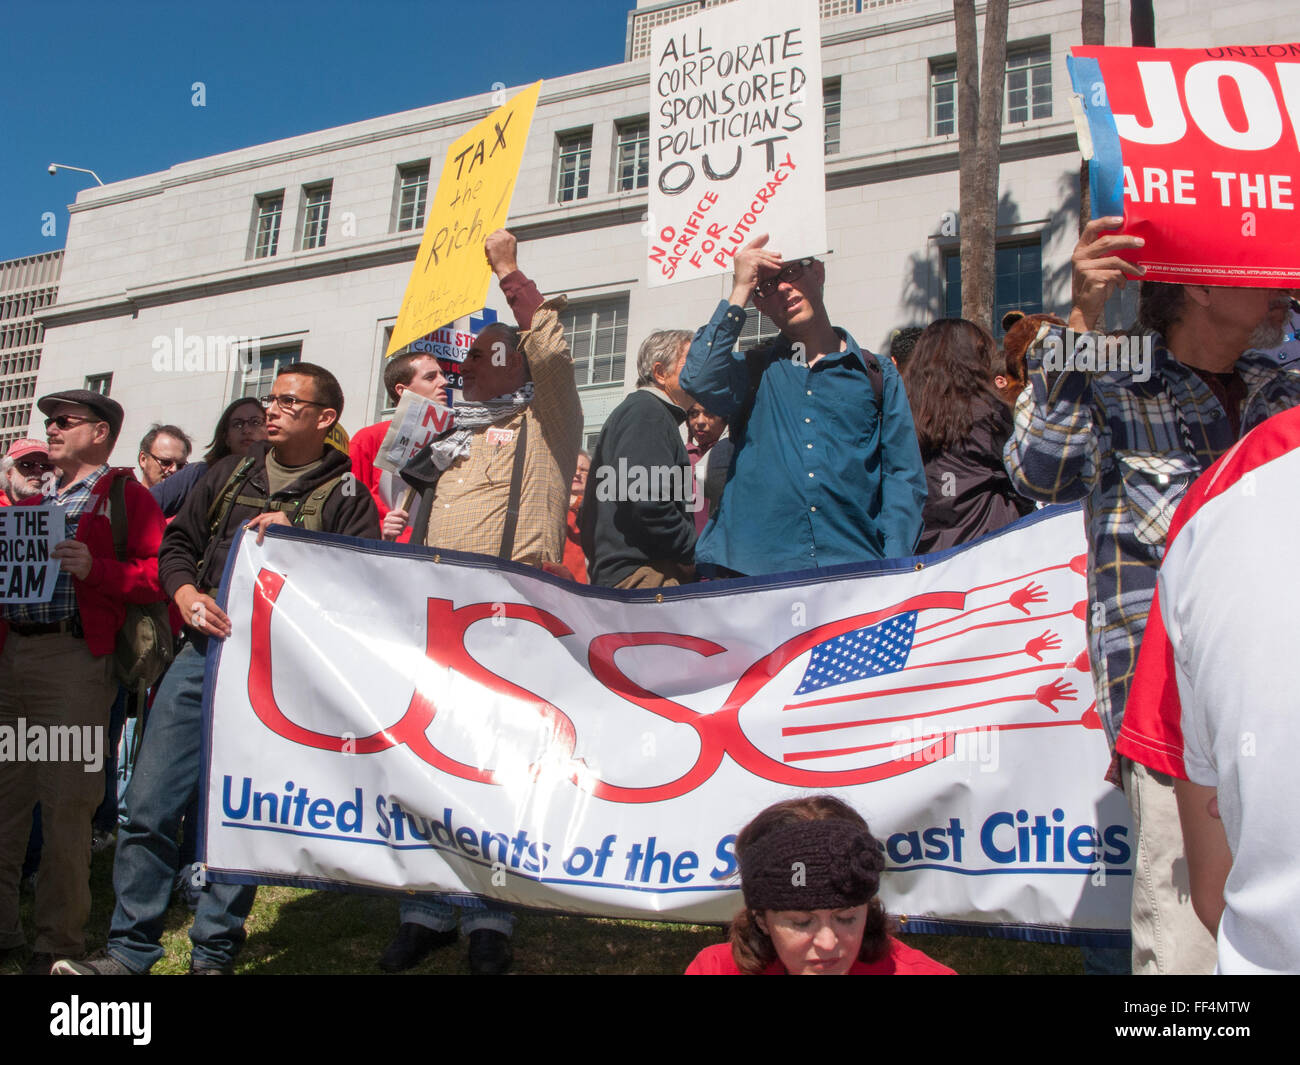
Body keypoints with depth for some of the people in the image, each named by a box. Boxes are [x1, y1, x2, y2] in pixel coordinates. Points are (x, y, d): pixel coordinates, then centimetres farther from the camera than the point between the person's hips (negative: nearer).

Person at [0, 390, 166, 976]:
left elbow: (156, 575, -7)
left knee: (65, 805, -3)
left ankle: (58, 940, 7)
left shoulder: (127, 497, 3)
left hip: (73, 658, -7)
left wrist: (95, 568, -20)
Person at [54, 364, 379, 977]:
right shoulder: (232, 474, 17)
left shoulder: (346, 494, 3)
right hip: (203, 652, 4)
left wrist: (294, 540, -16)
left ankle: (213, 953, 16)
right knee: (149, 802, 1)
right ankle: (128, 950, 14)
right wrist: (186, 594, 0)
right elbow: (177, 543, 18)